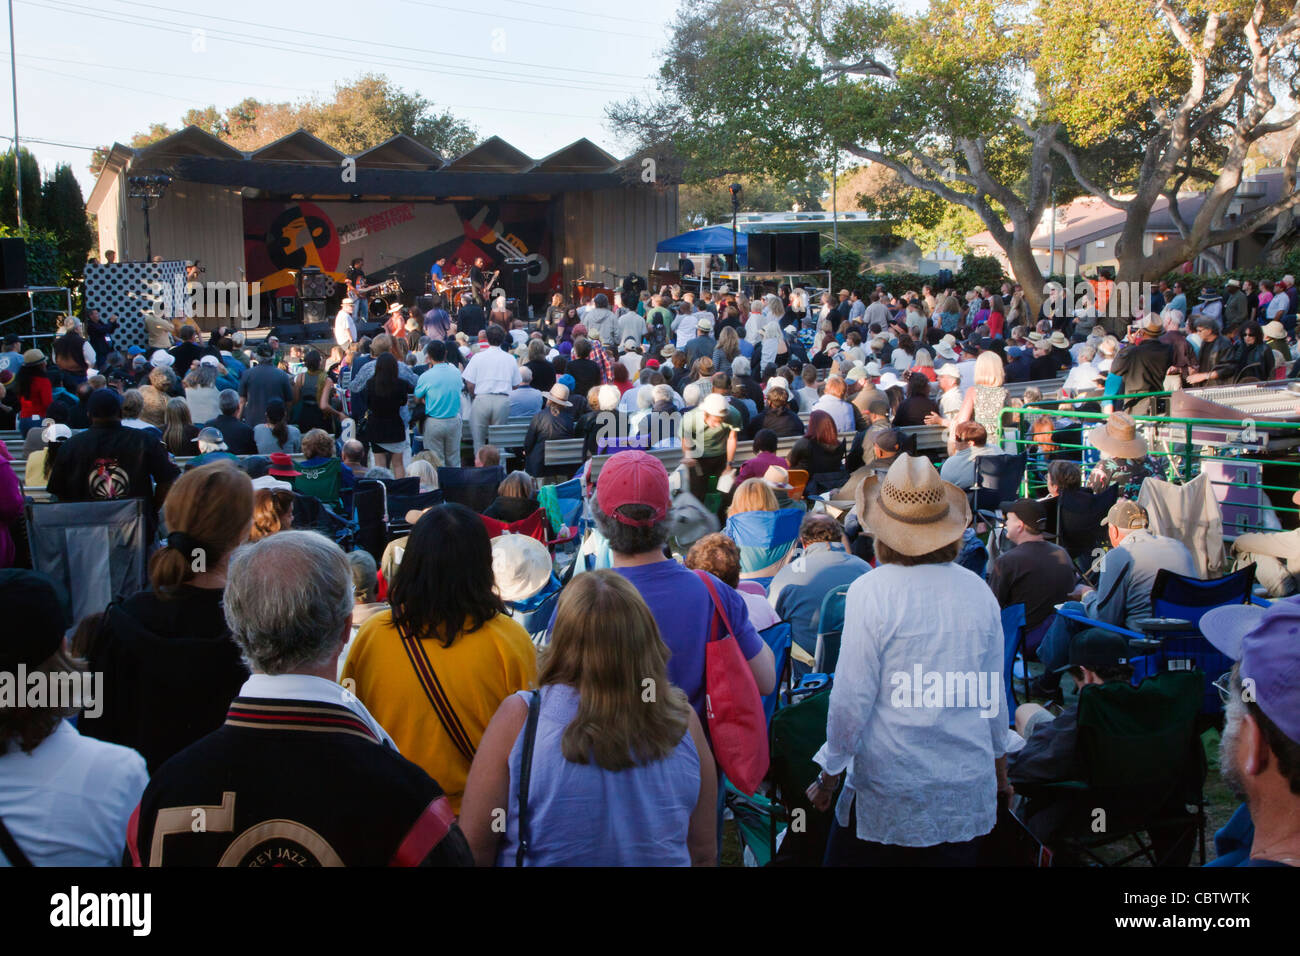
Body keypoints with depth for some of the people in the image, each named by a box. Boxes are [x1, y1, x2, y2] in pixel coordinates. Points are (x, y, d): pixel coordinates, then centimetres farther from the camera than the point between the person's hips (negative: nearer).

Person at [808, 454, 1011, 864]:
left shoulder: (870, 592, -13)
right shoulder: (979, 591, 1)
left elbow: (851, 699, -12)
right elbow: (994, 694, 11)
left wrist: (828, 775, 1)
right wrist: (999, 766, 26)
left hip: (888, 791, -4)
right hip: (969, 792, 5)